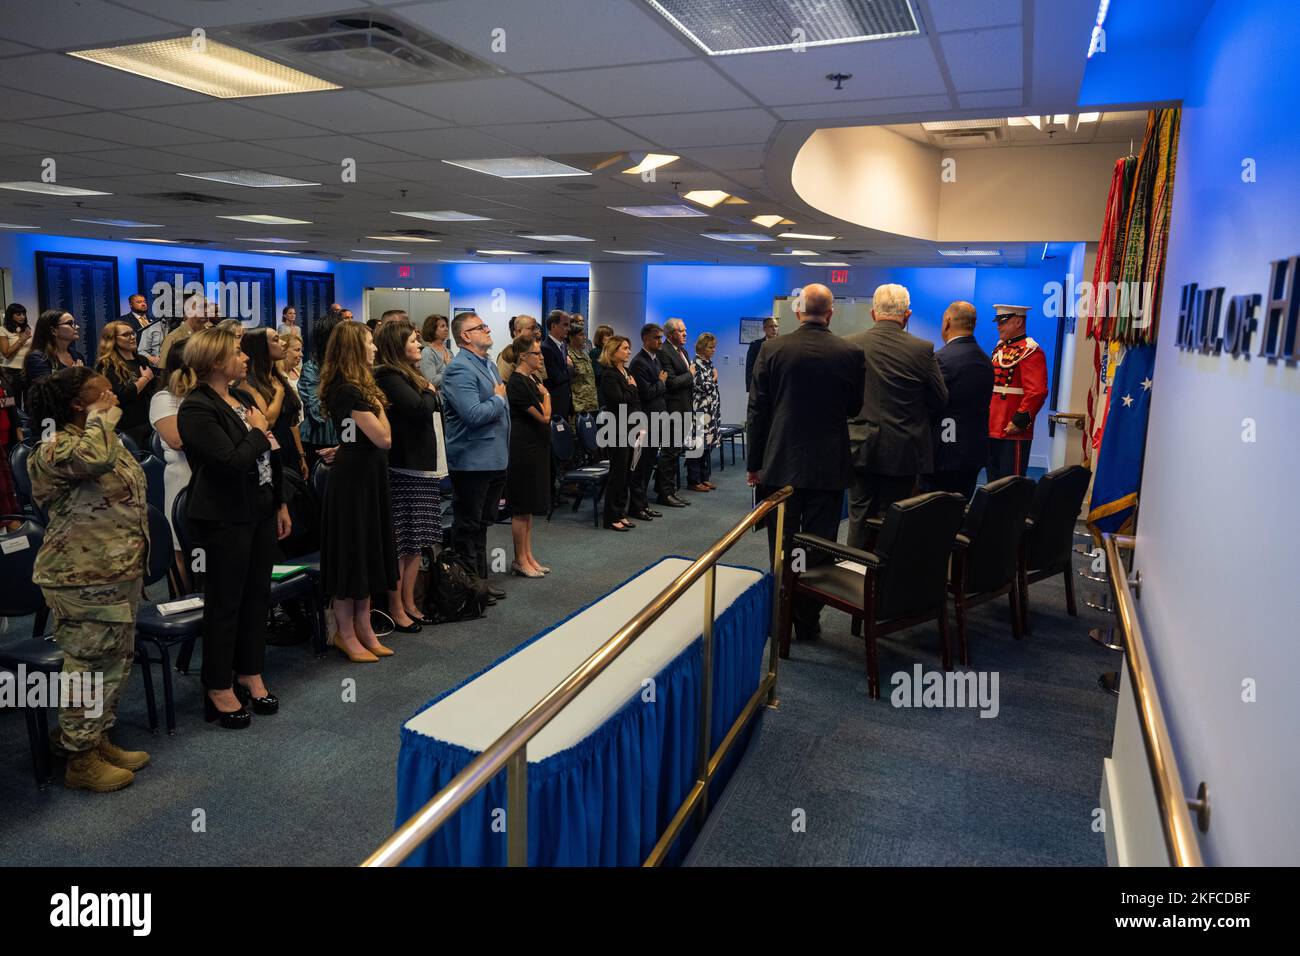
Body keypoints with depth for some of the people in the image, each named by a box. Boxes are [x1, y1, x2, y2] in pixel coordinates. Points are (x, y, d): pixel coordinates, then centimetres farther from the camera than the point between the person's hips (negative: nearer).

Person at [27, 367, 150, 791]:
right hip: (85, 581, -10)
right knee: (90, 667, 2)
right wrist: (100, 419, -22)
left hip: (119, 574, 10)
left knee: (117, 662, 18)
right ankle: (81, 760, 17)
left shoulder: (107, 438, 13)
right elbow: (94, 459, -42)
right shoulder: (56, 449, -18)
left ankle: (100, 740, 34)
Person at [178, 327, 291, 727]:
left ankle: (250, 674, 28)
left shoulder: (242, 398, 11)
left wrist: (280, 503, 15)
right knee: (225, 602, 3)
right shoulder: (196, 409, -16)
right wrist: (257, 431, -10)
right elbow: (233, 461, -25)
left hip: (259, 511, 8)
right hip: (224, 520, -8)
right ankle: (219, 688, 17)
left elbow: (268, 456, 16)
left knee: (257, 595, 13)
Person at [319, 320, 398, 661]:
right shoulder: (348, 390, -18)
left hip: (367, 474, 10)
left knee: (368, 551, 14)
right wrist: (376, 404, -8)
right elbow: (383, 437, -19)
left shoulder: (357, 386, 12)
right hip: (354, 476, -10)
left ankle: (363, 628, 23)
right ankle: (346, 634, 13)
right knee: (351, 552, 1)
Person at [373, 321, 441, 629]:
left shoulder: (410, 375, 18)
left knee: (417, 542, 13)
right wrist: (429, 392, -5)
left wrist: (429, 393, -4)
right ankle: (395, 609, 6)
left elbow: (436, 406, 15)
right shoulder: (389, 378, -12)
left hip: (421, 467, 9)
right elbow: (421, 409, -23)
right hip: (403, 470, -9)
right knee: (400, 543, -2)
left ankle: (409, 603, 21)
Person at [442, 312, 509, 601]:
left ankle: (480, 580, 29)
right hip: (473, 461, -9)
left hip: (495, 459, 9)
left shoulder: (489, 365, 14)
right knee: (469, 526, 2)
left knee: (482, 523, 18)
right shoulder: (460, 369, -17)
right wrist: (498, 399, -11)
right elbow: (474, 415, -27)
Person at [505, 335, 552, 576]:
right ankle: (520, 561, 8)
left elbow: (547, 415, 15)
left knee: (529, 506, 14)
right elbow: (544, 416, -16)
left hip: (536, 448, 10)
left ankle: (528, 556, 22)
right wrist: (546, 395, -3)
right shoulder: (517, 383, -16)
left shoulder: (532, 380, 12)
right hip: (523, 449, -10)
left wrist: (543, 395, -1)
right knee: (521, 507, -1)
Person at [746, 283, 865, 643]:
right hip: (829, 466, 0)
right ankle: (808, 621, 15)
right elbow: (856, 407, 5)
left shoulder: (772, 350, -6)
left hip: (781, 464, 0)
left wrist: (754, 463, 3)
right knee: (819, 547, 8)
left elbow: (757, 411, -4)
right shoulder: (851, 353, -5)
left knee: (781, 547, 10)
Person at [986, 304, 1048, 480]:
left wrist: (1020, 421, -21)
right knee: (993, 480, 14)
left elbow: (1037, 392, -21)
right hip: (992, 430, 8)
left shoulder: (1030, 351, -12)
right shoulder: (1000, 348, 15)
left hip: (1013, 432, -8)